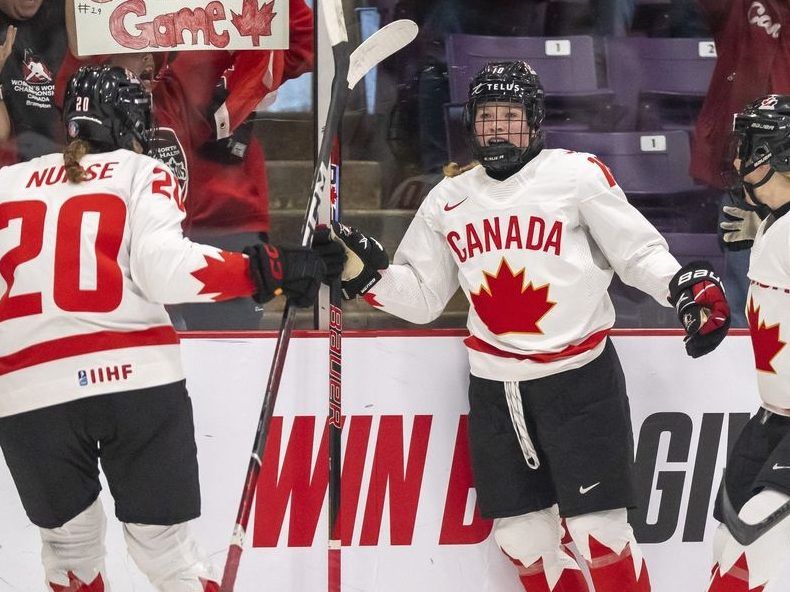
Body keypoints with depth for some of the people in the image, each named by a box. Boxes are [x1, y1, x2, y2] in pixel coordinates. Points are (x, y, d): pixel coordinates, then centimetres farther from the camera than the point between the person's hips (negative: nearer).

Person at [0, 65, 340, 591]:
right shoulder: (142, 174, 8)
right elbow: (164, 267, -9)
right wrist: (269, 272, -7)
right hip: (136, 377, -2)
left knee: (70, 545, 17)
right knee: (164, 545, 7)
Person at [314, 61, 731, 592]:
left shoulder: (577, 175, -6)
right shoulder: (448, 200, 9)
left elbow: (638, 251, -5)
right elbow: (422, 297, 12)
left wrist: (687, 285, -22)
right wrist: (367, 273, -4)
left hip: (579, 377, -5)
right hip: (494, 388, 5)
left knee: (598, 532, -6)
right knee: (522, 537, 8)